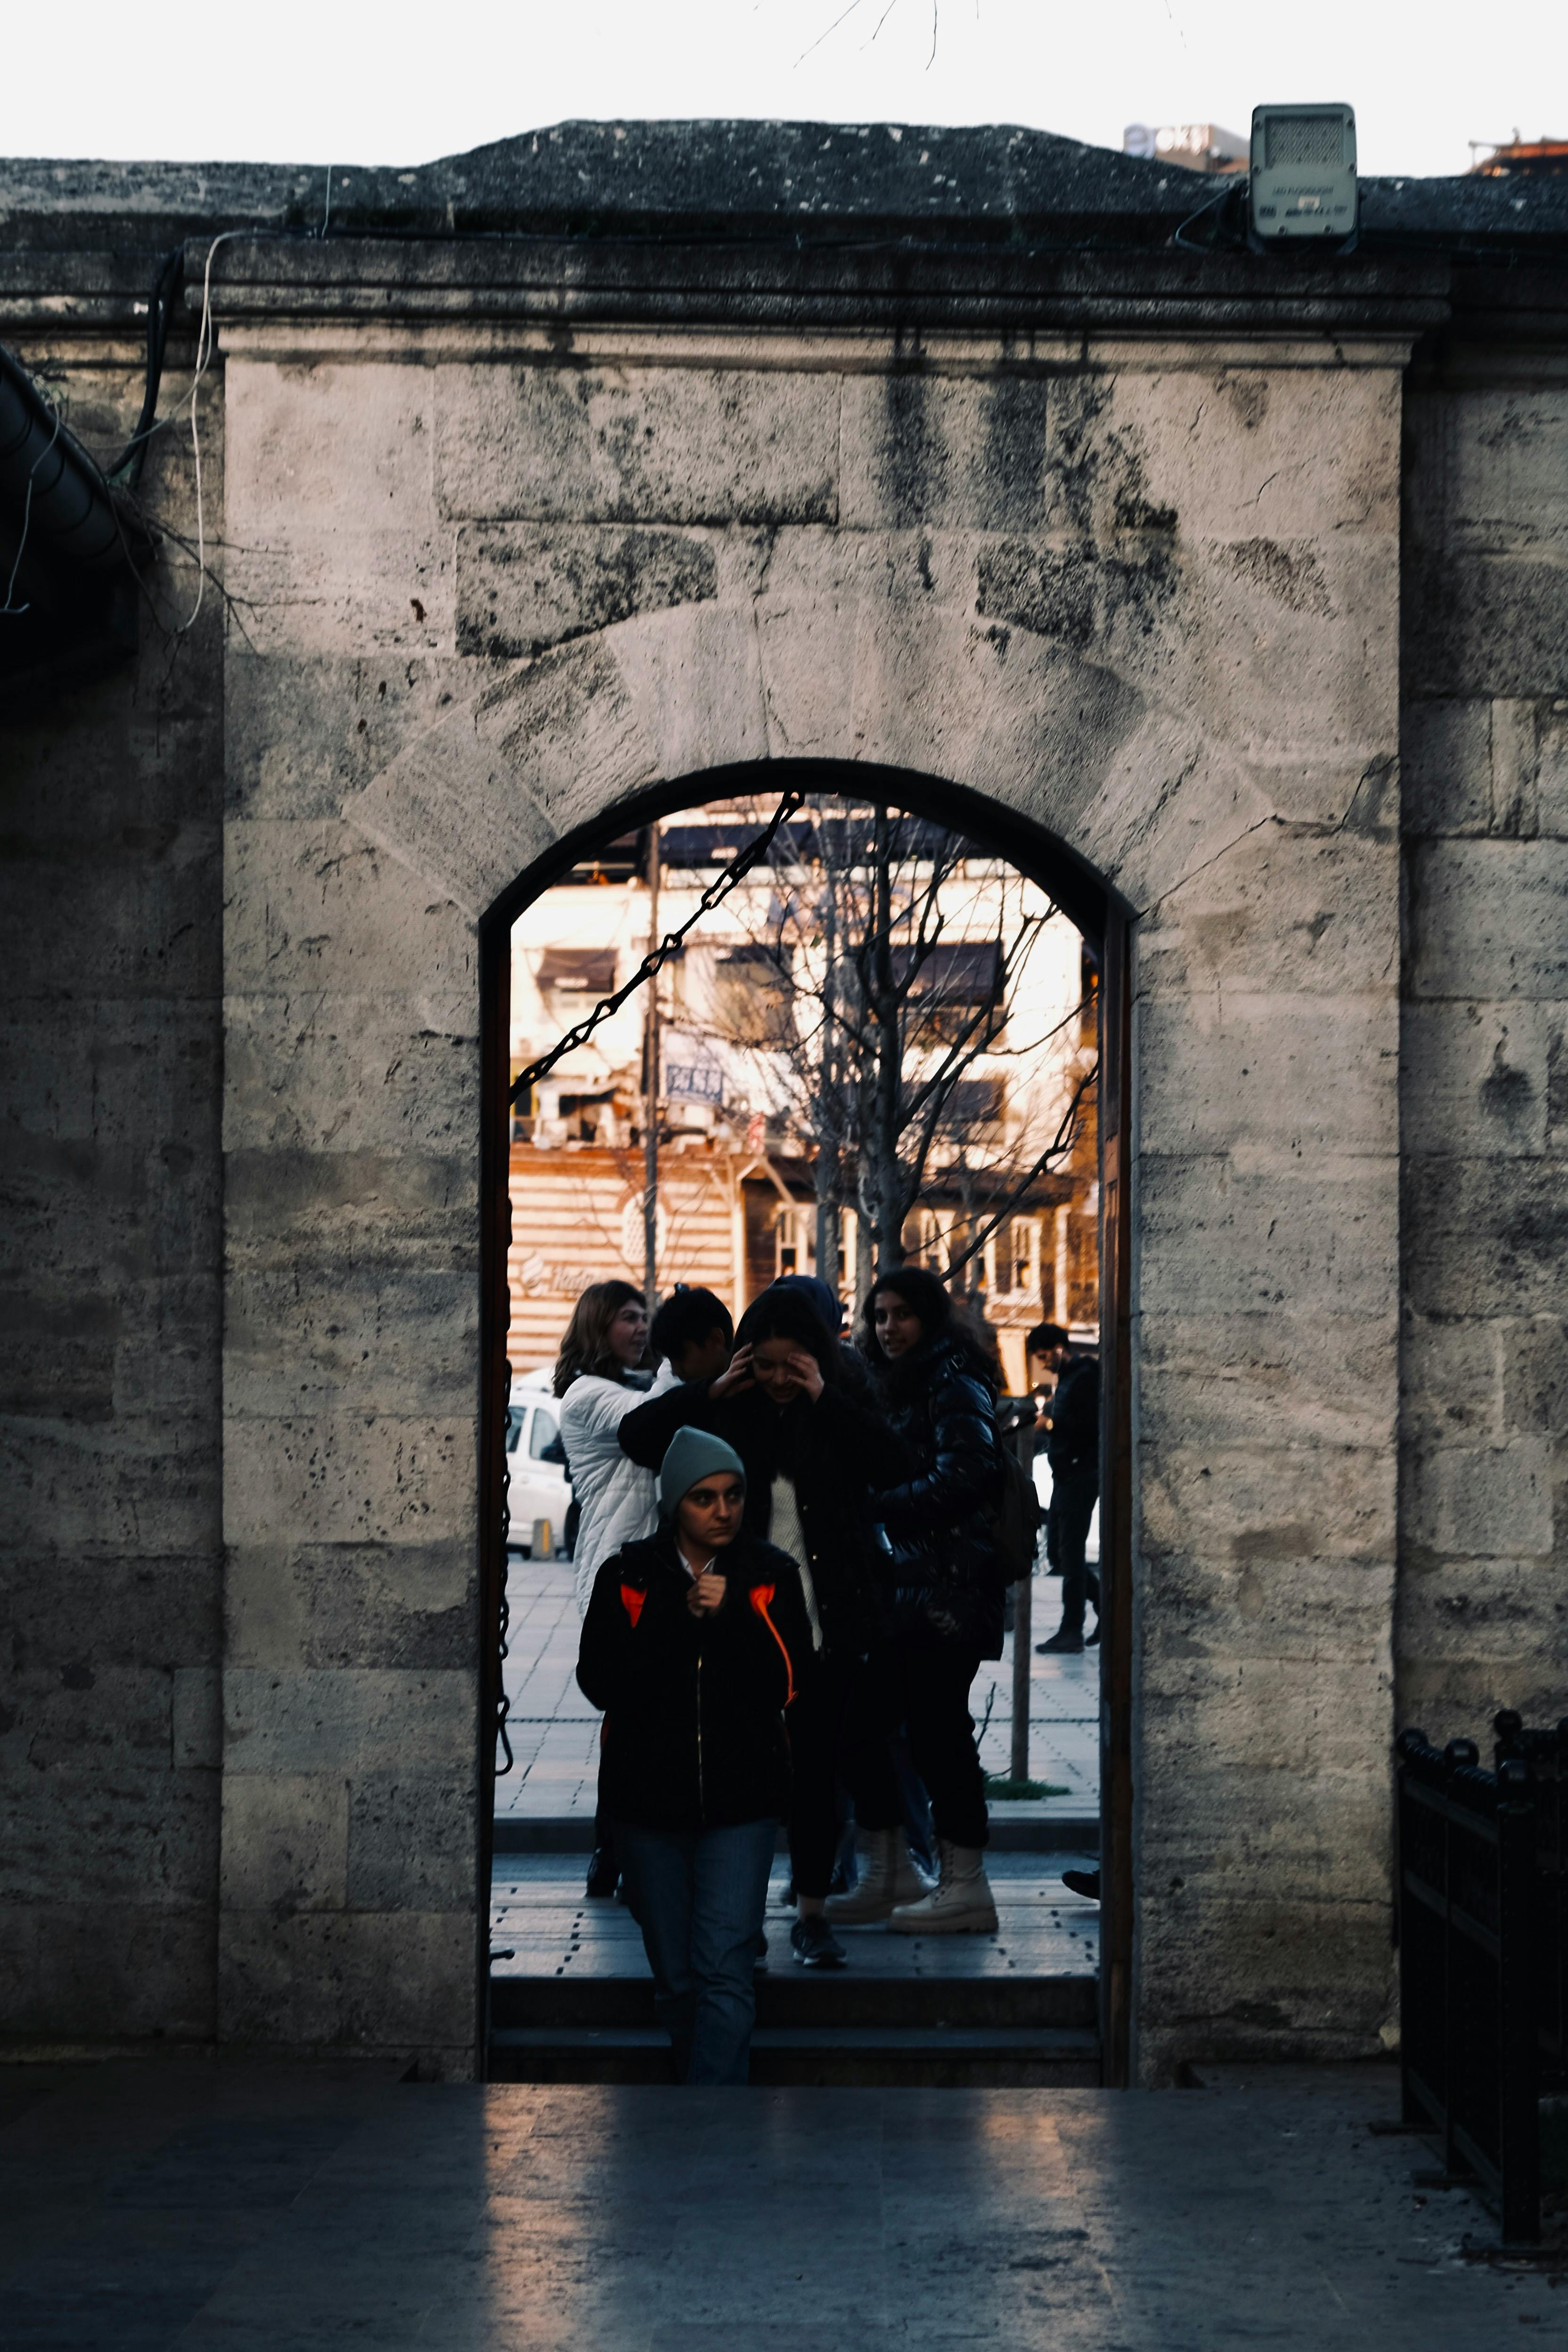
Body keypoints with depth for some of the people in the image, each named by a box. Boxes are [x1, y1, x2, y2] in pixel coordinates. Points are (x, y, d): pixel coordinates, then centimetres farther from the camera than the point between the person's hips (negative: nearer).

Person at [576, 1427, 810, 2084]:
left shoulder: (769, 1576, 2)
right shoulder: (628, 1576, 2)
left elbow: (787, 1684, -7)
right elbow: (600, 1681, -7)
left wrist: (731, 1615, -18)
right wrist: (678, 1618, -14)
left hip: (741, 1802, -1)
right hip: (649, 1801, 1)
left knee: (723, 1971, -12)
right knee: (675, 1980, 8)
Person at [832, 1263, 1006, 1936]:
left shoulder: (953, 1382, -8)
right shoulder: (894, 1386, 20)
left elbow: (961, 1478, -19)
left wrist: (876, 1503, -13)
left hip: (947, 1587, -9)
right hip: (900, 1583, 9)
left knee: (936, 1724, -9)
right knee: (866, 1721, 9)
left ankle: (966, 1888, -5)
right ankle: (882, 1878, 17)